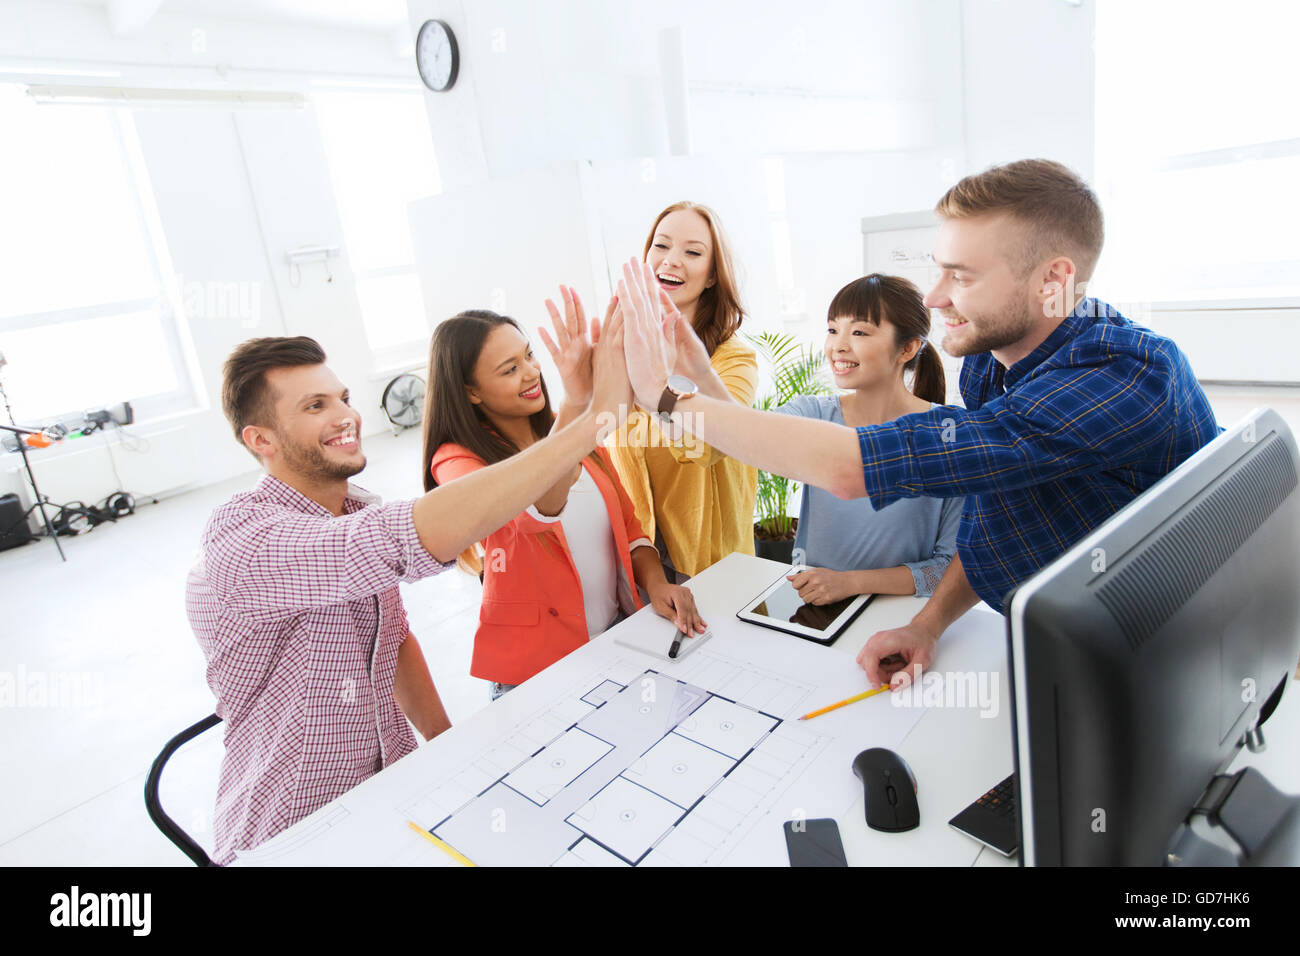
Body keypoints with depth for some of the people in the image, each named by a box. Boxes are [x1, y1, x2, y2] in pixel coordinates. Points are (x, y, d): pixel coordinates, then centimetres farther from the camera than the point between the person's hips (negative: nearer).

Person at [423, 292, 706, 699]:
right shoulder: (456, 461, -12)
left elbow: (628, 524, 10)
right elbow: (532, 509, -34)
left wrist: (656, 584, -9)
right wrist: (576, 402, -47)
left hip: (620, 633, 4)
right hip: (538, 664, -4)